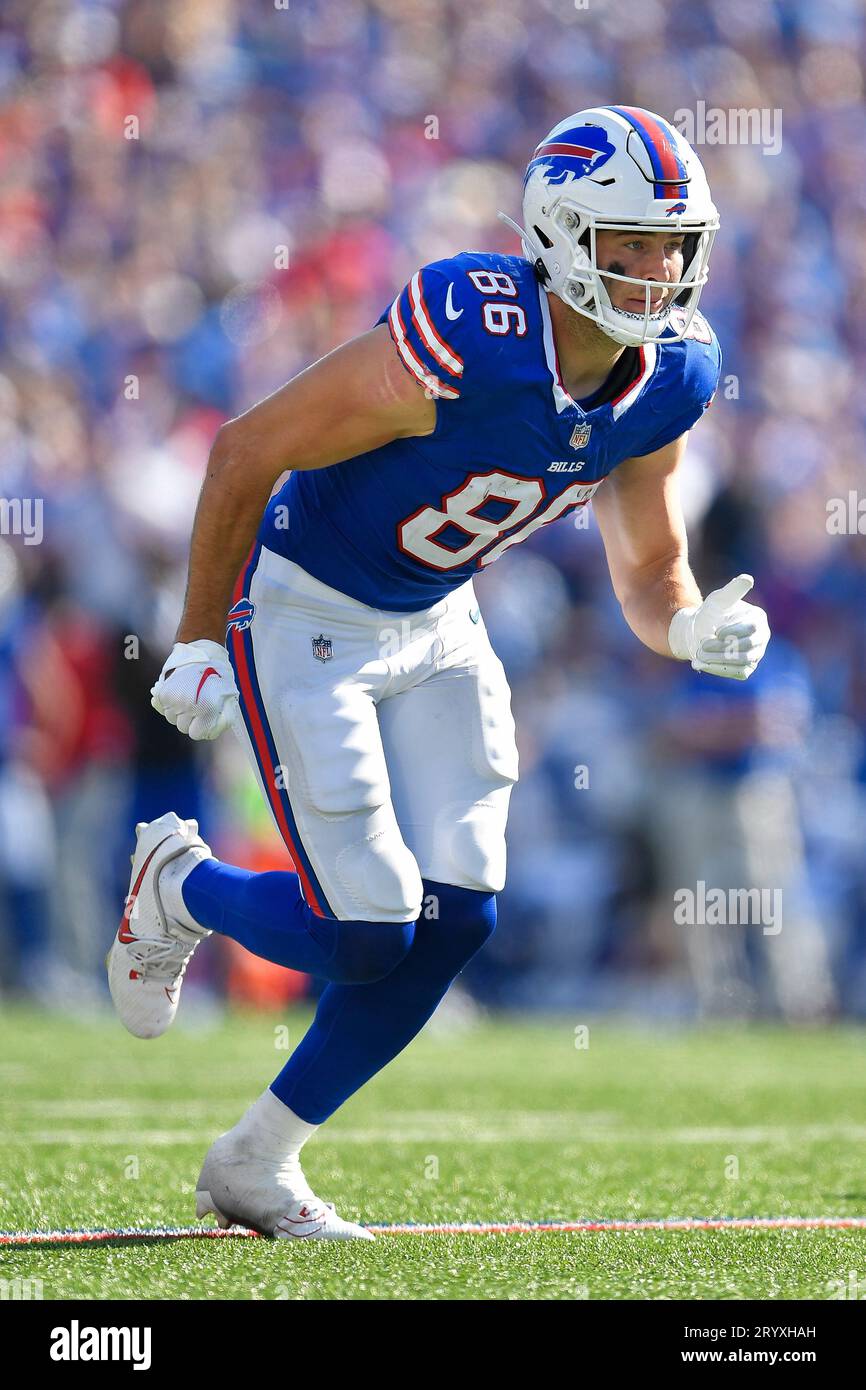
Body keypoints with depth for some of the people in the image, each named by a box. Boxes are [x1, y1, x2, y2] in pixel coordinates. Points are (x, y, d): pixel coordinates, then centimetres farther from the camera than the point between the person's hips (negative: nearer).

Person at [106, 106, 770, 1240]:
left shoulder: (670, 376, -9)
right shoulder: (464, 347, -31)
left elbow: (649, 576, 4)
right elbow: (246, 452, -20)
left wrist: (696, 627, -20)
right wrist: (200, 642, -14)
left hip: (434, 624, 7)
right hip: (303, 611, -7)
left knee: (455, 920, -2)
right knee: (366, 933, -11)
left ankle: (256, 1165, 15)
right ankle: (178, 886, 22)